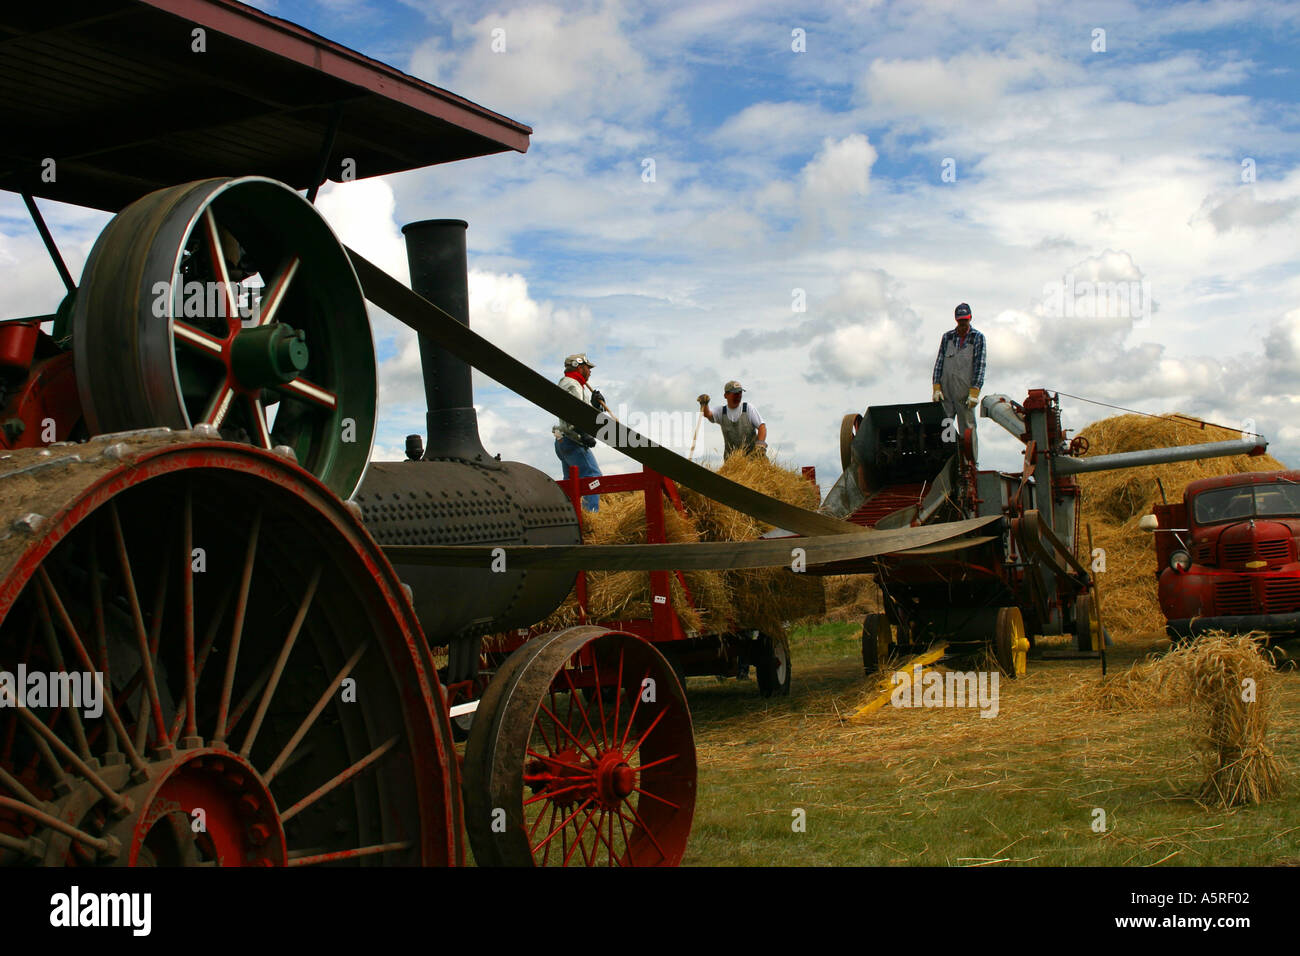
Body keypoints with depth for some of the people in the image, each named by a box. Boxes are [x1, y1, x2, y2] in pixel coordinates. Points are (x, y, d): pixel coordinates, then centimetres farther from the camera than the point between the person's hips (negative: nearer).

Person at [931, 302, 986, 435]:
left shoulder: (978, 337, 3)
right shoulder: (947, 337, 12)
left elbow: (980, 365, -3)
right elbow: (939, 362, 11)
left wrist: (974, 391, -11)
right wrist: (936, 387, 1)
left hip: (965, 392, -3)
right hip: (946, 391, 3)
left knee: (967, 429, -2)